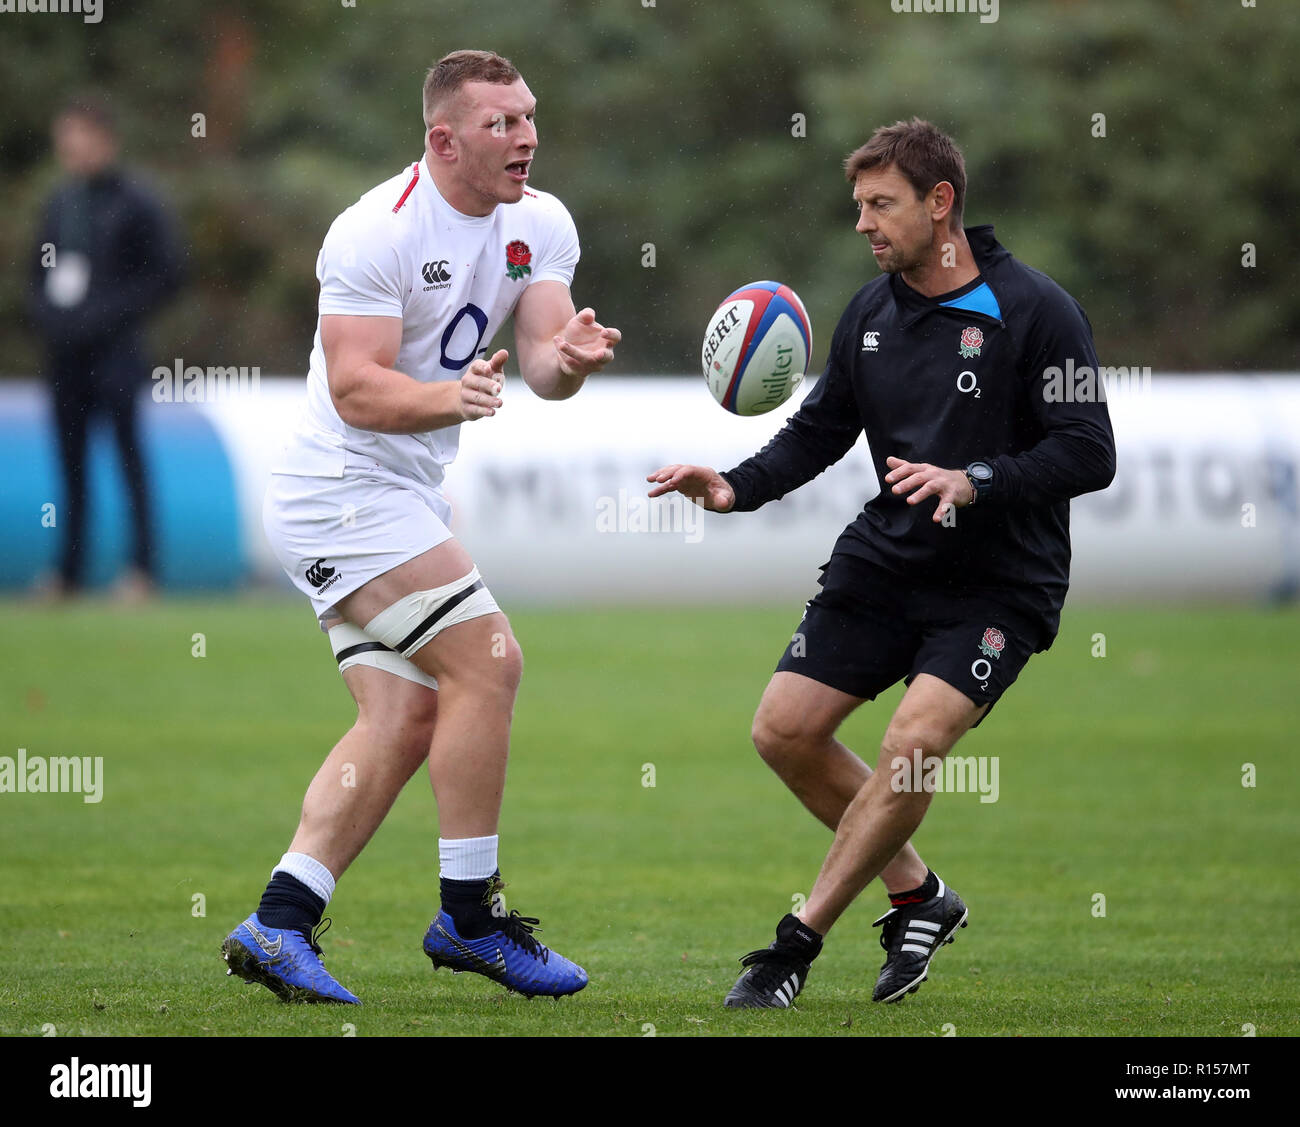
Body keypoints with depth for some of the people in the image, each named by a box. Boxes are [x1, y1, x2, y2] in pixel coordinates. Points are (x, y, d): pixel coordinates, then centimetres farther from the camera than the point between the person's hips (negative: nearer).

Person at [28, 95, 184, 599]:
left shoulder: (135, 203, -5)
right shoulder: (61, 203, 13)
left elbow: (165, 274, -6)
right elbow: (39, 271, 21)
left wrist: (109, 316, -12)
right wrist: (44, 315, 3)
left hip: (113, 350, -6)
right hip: (65, 350, 6)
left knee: (127, 453, -6)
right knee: (71, 459, 8)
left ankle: (142, 566, -5)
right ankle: (70, 568, 12)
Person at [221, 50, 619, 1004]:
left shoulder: (540, 225, 4)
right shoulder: (378, 233, -19)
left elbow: (544, 368, -5)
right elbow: (356, 390, -23)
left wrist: (569, 358, -29)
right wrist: (453, 396, -41)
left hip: (404, 496, 9)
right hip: (344, 488, -9)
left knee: (405, 721, 3)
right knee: (487, 659, -16)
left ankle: (279, 925, 2)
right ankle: (471, 917, -8)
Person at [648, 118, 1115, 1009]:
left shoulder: (1035, 311, -14)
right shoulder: (871, 312, 5)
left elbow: (1089, 453, -18)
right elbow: (821, 429, 15)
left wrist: (973, 482, -30)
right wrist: (739, 488, -2)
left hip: (1001, 578, -6)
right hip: (886, 560, 7)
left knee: (913, 743, -23)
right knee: (784, 729, -2)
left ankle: (797, 945, -11)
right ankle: (918, 898, 16)